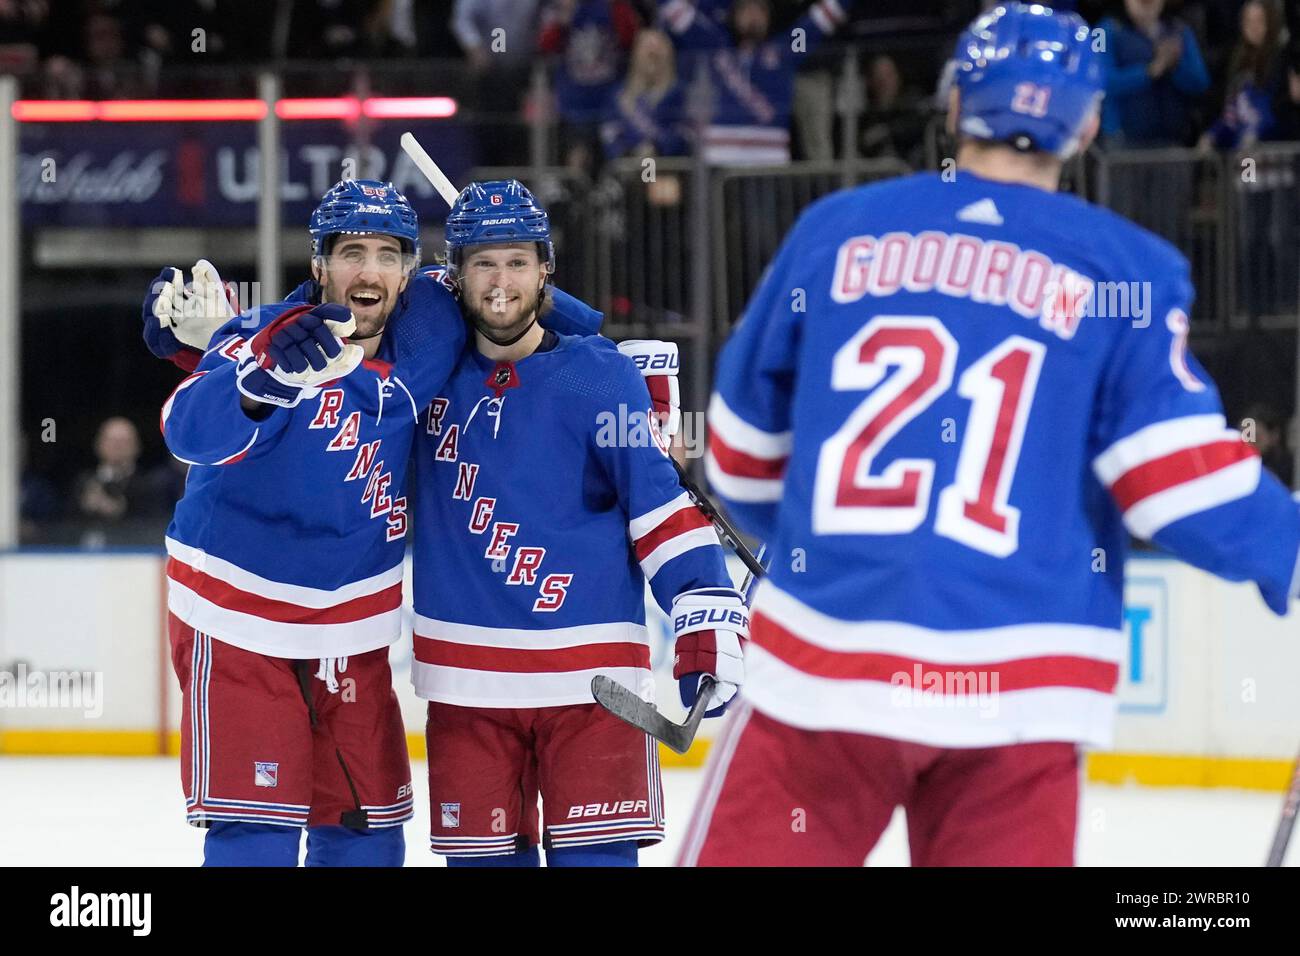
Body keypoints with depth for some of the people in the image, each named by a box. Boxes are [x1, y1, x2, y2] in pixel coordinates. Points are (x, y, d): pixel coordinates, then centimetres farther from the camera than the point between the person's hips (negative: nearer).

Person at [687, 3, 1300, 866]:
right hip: (1017, 690, -1)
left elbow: (744, 453, 16)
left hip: (824, 662, 1)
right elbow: (1182, 482, -6)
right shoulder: (1122, 270, 1)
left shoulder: (837, 232, 8)